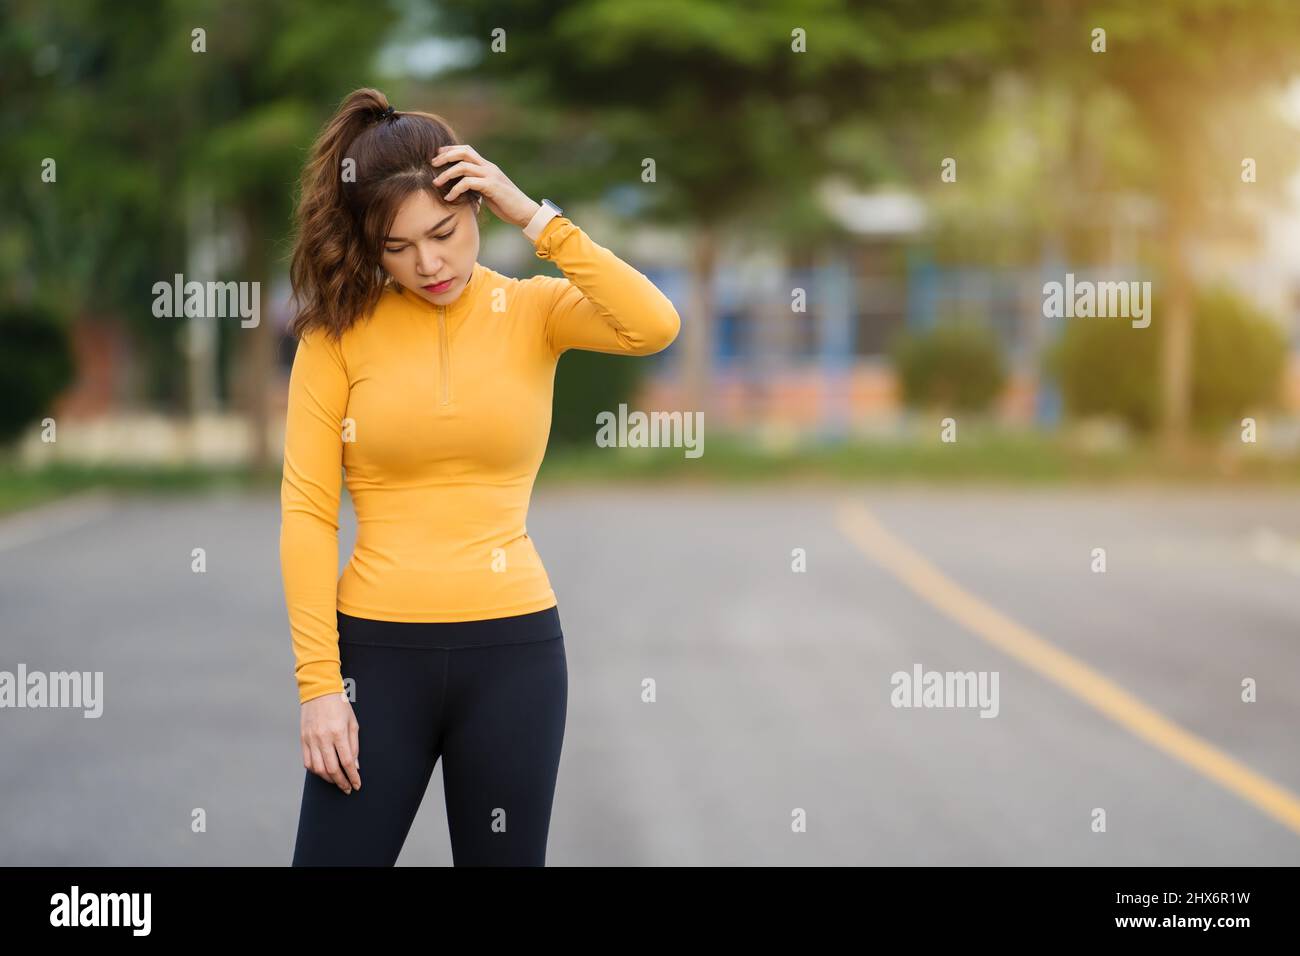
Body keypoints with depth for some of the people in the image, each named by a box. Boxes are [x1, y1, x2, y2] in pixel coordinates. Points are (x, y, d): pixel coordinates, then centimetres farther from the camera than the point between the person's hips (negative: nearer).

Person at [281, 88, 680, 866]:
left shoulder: (533, 311, 2)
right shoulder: (339, 329, -2)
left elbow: (656, 327, -19)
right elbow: (307, 513, -5)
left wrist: (535, 216, -17)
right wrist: (319, 683, -10)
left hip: (514, 649, 1)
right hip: (378, 650, -1)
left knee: (504, 857, 10)